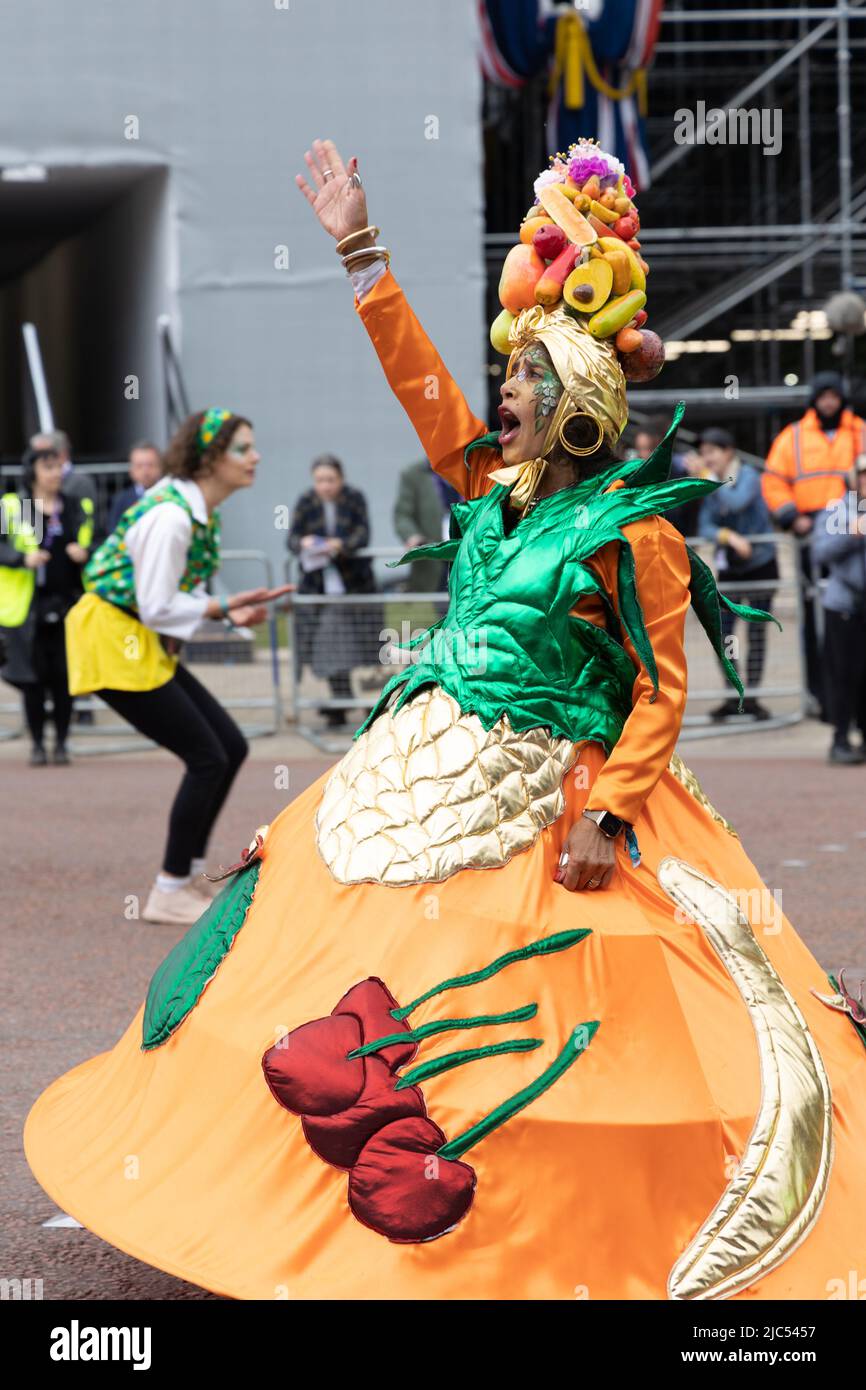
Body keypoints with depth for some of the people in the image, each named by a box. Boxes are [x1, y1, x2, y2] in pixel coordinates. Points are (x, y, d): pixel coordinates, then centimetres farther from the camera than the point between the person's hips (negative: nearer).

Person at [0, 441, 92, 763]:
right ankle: (37, 743, 12)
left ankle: (60, 742, 11)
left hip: (68, 604, 2)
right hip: (28, 606, -2)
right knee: (34, 677, 1)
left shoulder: (75, 507, 11)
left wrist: (85, 553, -7)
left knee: (64, 676, 1)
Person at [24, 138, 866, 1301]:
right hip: (427, 762, 8)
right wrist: (361, 255, 10)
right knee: (307, 928, 13)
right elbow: (420, 381, 12)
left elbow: (662, 689, -13)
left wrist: (607, 815, -20)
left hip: (539, 792, -8)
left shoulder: (633, 534, -13)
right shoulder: (494, 488, 6)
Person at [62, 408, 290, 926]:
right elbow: (158, 608, -24)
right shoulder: (170, 516, -24)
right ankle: (170, 894, 3)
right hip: (113, 643, -10)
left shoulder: (201, 510, 6)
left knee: (231, 747, 9)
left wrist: (230, 611, -3)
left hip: (146, 647, 10)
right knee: (208, 758, -8)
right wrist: (226, 606, -17)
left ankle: (192, 873, 22)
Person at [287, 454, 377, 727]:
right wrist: (304, 544, -29)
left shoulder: (354, 498, -3)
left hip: (353, 579, -1)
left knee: (357, 641, -1)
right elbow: (292, 537, -5)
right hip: (320, 583, 1)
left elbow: (363, 533, -12)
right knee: (330, 645, -3)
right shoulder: (306, 502, 0)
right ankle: (340, 703, 2)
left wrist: (341, 545, -32)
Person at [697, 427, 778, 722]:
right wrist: (730, 537, -24)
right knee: (722, 632, -2)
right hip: (728, 568, 4)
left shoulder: (748, 476, -10)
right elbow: (705, 526, -6)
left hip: (760, 563, -4)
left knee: (757, 632, 0)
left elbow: (738, 502, -29)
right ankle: (732, 697, 6)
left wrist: (710, 479, -24)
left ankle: (751, 697, 5)